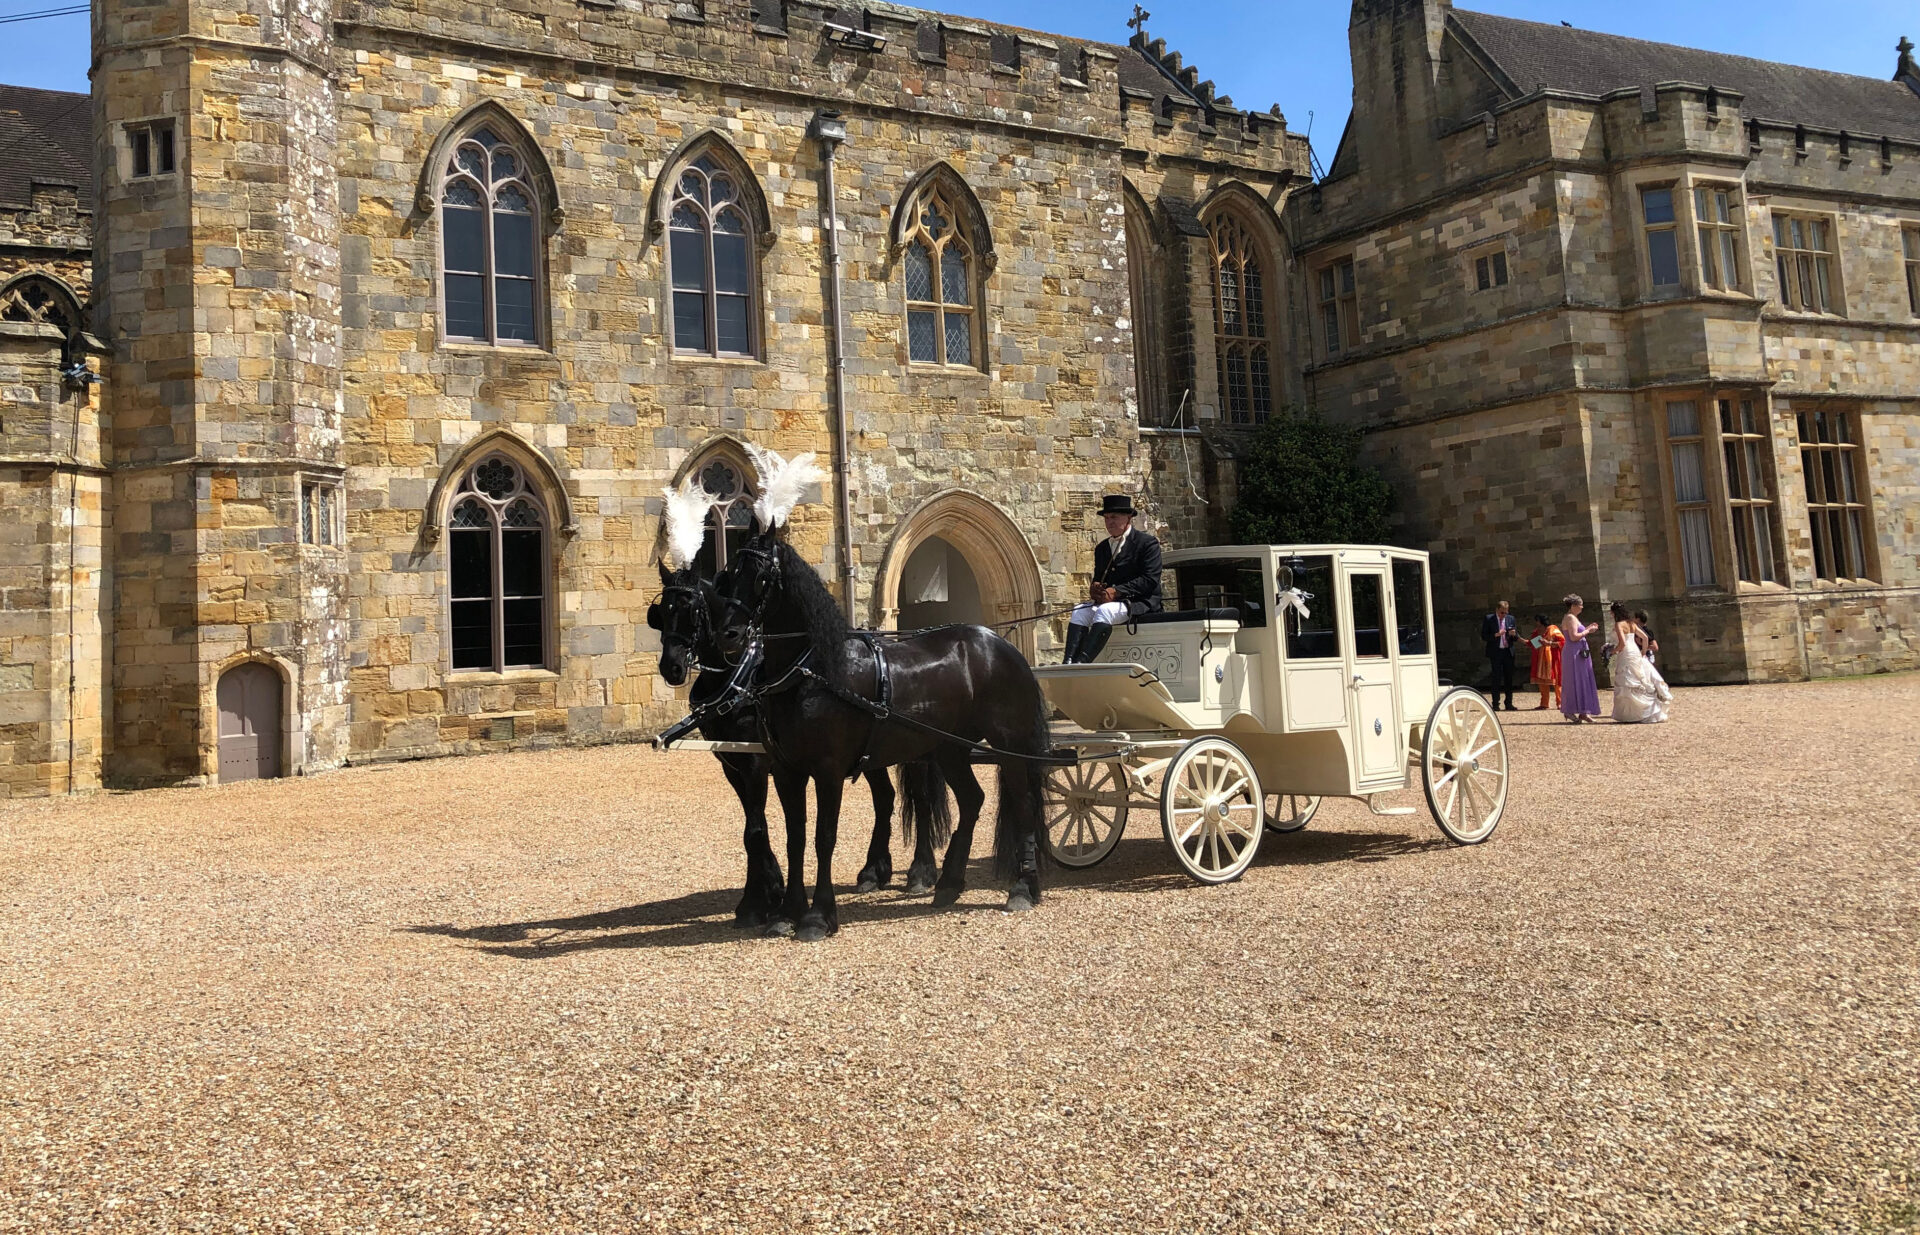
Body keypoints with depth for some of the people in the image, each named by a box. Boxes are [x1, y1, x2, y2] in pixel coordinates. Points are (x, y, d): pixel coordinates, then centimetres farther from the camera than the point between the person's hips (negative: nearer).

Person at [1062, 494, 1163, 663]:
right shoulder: (1101, 548, 21)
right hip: (1107, 601, 6)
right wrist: (1094, 588, -7)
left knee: (1104, 610, -34)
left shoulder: (1148, 542, 0)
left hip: (1140, 603, -6)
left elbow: (1150, 580, -11)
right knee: (1080, 610, -21)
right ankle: (1069, 661, -36)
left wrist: (1115, 592, -19)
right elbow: (1098, 579, 20)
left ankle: (1082, 662, -45)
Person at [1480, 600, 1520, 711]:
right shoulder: (1488, 619, -1)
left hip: (1508, 652, 4)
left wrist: (1514, 634, -11)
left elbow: (1516, 638, 12)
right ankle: (1495, 704, 1)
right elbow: (1483, 636, -5)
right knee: (1496, 678, -3)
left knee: (1509, 678, 6)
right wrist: (1496, 635, -18)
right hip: (1495, 652, -4)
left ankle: (1509, 703, 13)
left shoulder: (1511, 619, 9)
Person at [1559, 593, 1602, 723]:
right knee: (1575, 682, -8)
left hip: (1579, 653, 10)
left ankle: (1583, 712, 10)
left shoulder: (1573, 618, 19)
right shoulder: (1570, 618, -13)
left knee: (1583, 682, 9)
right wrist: (1587, 631, -10)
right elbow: (1574, 637, -21)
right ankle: (1570, 711, -4)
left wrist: (1587, 629, 14)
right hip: (1574, 654, -10)